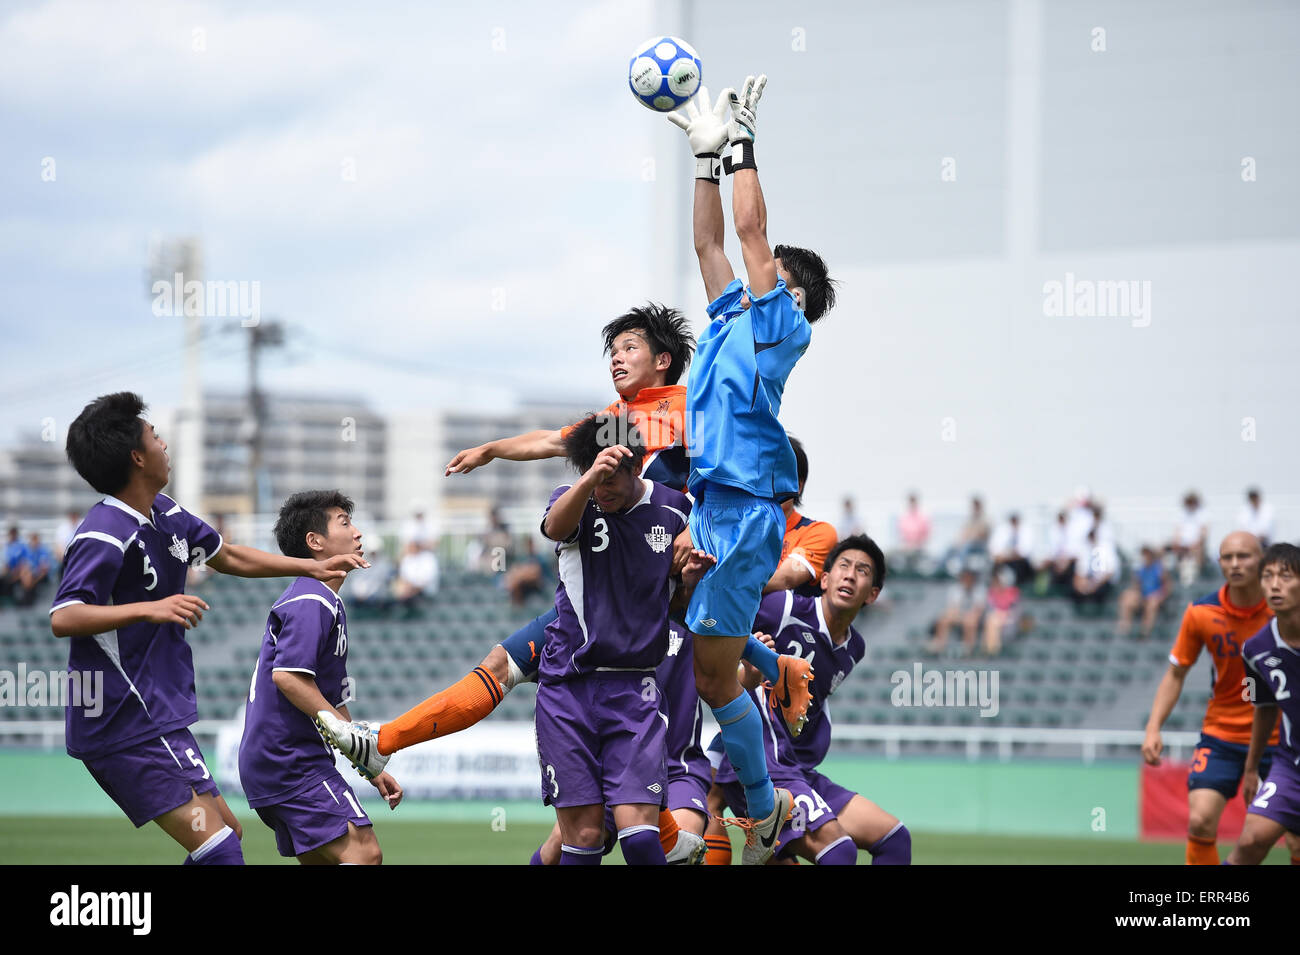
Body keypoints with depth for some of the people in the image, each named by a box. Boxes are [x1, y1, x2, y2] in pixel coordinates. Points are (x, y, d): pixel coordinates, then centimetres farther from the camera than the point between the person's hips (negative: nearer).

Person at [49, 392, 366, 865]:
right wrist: (150, 609, -38)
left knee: (226, 830, 18)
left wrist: (313, 568, 25)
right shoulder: (104, 534, -19)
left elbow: (228, 557, 26)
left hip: (156, 715, 10)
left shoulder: (164, 513, 10)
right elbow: (62, 618, -29)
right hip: (129, 725, -10)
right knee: (220, 851, -16)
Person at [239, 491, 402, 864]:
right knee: (363, 851, -18)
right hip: (291, 760, -11)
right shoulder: (311, 602, -12)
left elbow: (333, 698, 26)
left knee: (324, 861, 11)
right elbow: (287, 676, -24)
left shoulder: (324, 602, 23)